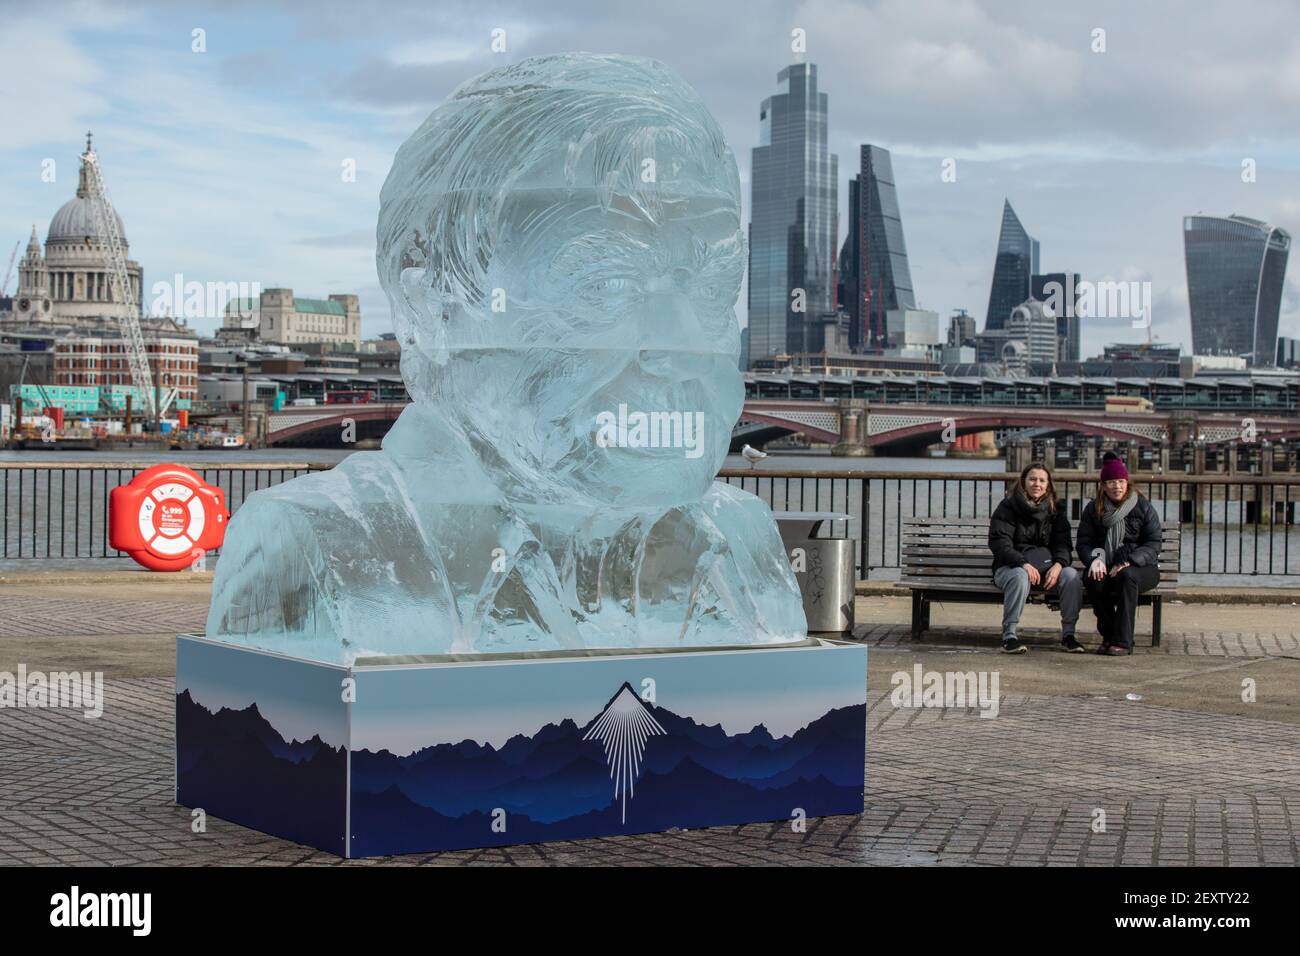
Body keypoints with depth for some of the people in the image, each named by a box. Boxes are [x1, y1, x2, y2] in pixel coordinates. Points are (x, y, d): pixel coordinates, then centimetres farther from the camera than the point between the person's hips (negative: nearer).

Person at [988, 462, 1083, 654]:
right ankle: (1009, 635, -31)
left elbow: (1062, 543, 3)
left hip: (1048, 566, 3)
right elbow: (998, 543, -12)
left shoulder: (1055, 510, 11)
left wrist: (1058, 564, -20)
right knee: (1020, 577, -37)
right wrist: (1023, 564, -27)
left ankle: (1068, 634, -14)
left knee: (1071, 575, -25)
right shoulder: (1007, 507, -2)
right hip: (1011, 567, -3)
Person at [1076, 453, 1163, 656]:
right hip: (1105, 567, 2)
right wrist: (1095, 559, -18)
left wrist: (1128, 562, -20)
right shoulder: (1093, 509, 9)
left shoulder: (1143, 508, 1)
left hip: (1139, 567, -2)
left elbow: (1153, 545, -4)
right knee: (1092, 580, -32)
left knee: (1127, 576, -37)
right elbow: (1084, 542, 5)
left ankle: (1122, 640, -33)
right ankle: (1108, 635, -19)